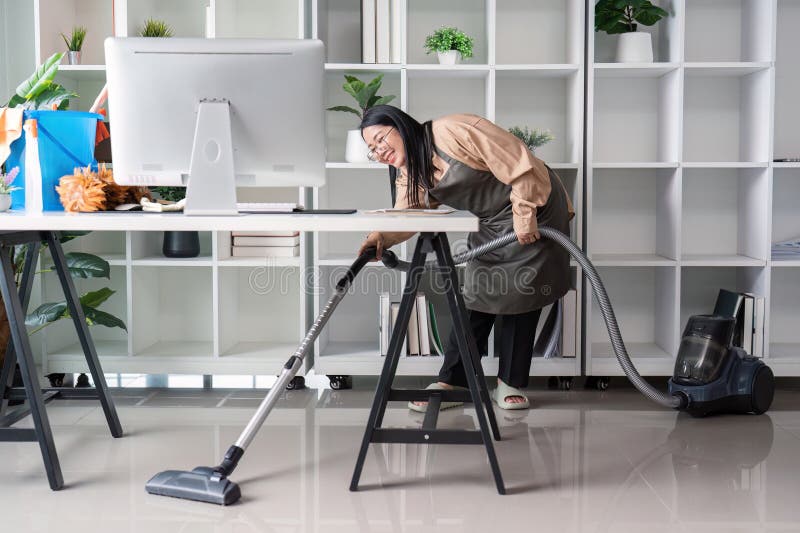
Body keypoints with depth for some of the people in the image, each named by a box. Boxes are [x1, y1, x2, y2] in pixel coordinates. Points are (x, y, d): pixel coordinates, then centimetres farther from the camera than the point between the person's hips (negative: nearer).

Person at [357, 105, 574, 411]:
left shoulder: (451, 131, -25)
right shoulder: (411, 175, 1)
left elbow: (517, 161, -26)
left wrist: (524, 216, -24)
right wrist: (382, 237, -33)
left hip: (535, 204, -7)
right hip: (492, 223, 7)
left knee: (523, 295, -1)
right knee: (478, 298, 0)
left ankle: (510, 384, 9)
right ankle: (450, 383, 5)